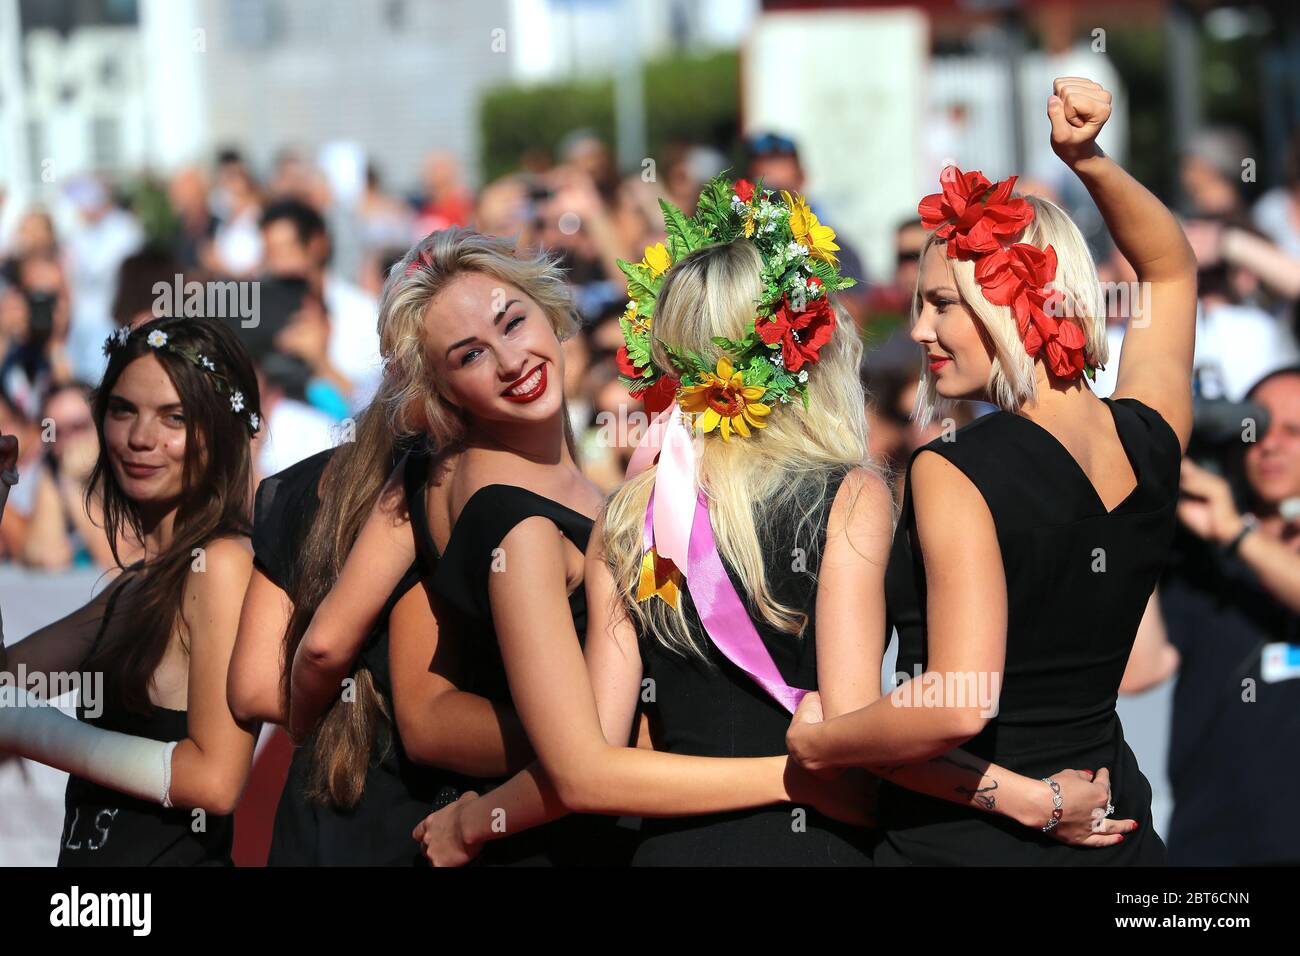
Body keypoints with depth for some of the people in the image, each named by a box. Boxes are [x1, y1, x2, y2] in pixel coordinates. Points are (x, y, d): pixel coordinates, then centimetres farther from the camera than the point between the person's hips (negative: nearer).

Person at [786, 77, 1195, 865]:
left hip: (959, 842, -6)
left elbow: (960, 707, -30)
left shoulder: (954, 474, -20)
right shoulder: (1149, 439, -1)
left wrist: (817, 743, -15)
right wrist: (1090, 163, 7)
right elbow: (1173, 268, 19)